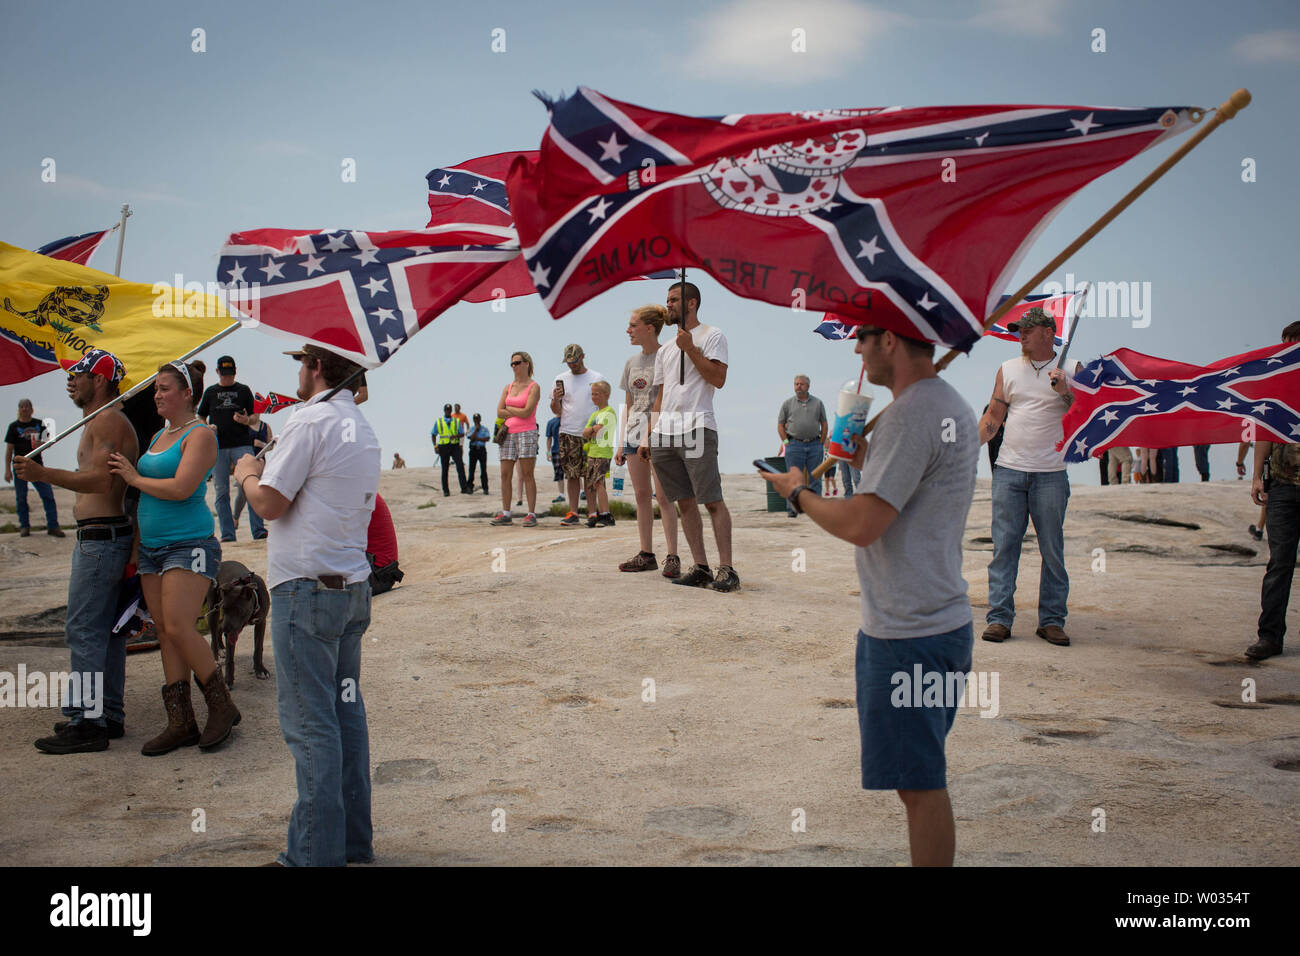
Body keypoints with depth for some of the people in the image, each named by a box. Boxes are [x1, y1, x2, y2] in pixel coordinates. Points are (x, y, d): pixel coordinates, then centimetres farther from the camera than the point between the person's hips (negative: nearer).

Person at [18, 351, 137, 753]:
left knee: (83, 629, -10)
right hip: (103, 538, 11)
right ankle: (108, 715, 18)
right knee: (106, 630, 12)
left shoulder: (107, 421, -13)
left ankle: (87, 722, -8)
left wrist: (45, 474, -29)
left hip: (100, 539, -11)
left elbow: (103, 480, -25)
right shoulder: (103, 421, 21)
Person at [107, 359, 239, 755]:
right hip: (152, 546, 9)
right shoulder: (159, 436, 19)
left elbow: (181, 489, -20)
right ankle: (181, 723, 8)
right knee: (165, 633, 5)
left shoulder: (200, 434, -8)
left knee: (179, 628, -16)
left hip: (189, 543, -9)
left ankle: (222, 706, 0)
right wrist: (136, 550, 20)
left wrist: (134, 477, -6)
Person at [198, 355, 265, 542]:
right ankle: (227, 533, 7)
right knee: (221, 491, 3)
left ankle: (258, 530, -11)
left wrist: (245, 420, -13)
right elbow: (200, 418, 17)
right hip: (218, 447, 2)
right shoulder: (211, 392, 13)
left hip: (242, 445, -2)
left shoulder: (244, 390, 10)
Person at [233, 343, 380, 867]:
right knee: (346, 711, 12)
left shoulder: (311, 420, -13)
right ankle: (354, 839, 19)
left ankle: (316, 852, 0)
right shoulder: (363, 429, 15)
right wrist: (269, 469, 21)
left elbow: (270, 504, -13)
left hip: (307, 587, -9)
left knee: (309, 721, -4)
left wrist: (247, 473, 6)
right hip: (352, 584, 9)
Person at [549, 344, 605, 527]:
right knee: (572, 475, 0)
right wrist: (556, 400, -10)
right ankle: (573, 513, 4)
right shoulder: (561, 379, 10)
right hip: (568, 434, 1)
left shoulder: (597, 378, 7)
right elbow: (556, 411, 12)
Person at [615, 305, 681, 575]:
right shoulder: (631, 363, 14)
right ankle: (646, 555, 13)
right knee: (641, 495, 8)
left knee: (662, 495, -9)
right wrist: (621, 443, 14)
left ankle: (672, 556, -5)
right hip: (634, 433, 7)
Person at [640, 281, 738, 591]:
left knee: (712, 500, -11)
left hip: (696, 428, -7)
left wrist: (690, 349, -9)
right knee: (684, 502, 4)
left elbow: (718, 379, -7)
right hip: (664, 432, 7)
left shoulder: (711, 335, 6)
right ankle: (700, 567, 6)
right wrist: (647, 437, 16)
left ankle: (726, 569, -11)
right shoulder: (665, 349, 24)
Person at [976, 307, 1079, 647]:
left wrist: (1065, 391, -16)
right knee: (1004, 546, -1)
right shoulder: (1008, 369, 12)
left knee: (1052, 550, 2)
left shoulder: (1070, 370, 5)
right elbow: (992, 417, 14)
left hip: (1051, 475, -1)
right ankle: (999, 617, 3)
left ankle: (1052, 620, 10)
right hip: (1009, 470, 2)